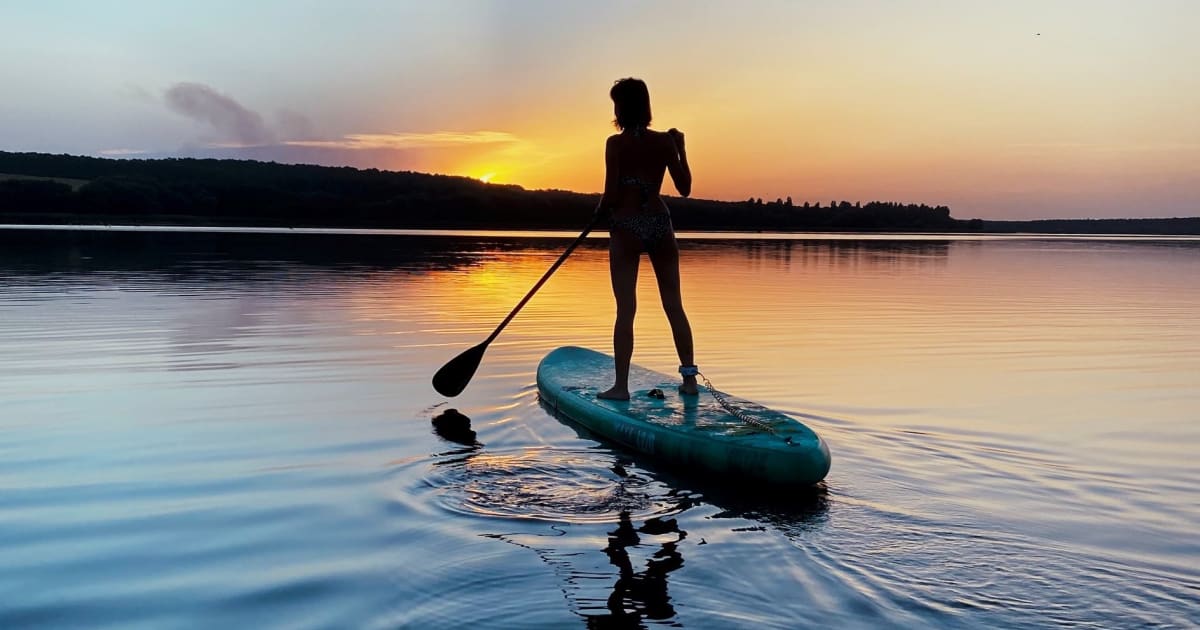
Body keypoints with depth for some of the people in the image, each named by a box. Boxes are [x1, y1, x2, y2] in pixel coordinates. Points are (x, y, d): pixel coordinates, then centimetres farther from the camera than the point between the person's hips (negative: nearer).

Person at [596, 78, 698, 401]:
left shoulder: (616, 143, -8)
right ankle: (689, 377, 15)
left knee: (625, 309, 0)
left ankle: (621, 385, 1)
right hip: (660, 223, 3)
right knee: (674, 305, 11)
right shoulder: (665, 141, 2)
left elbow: (611, 195, -11)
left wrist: (600, 208, 10)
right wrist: (681, 149, 15)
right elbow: (685, 188, 5)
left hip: (625, 227, -3)